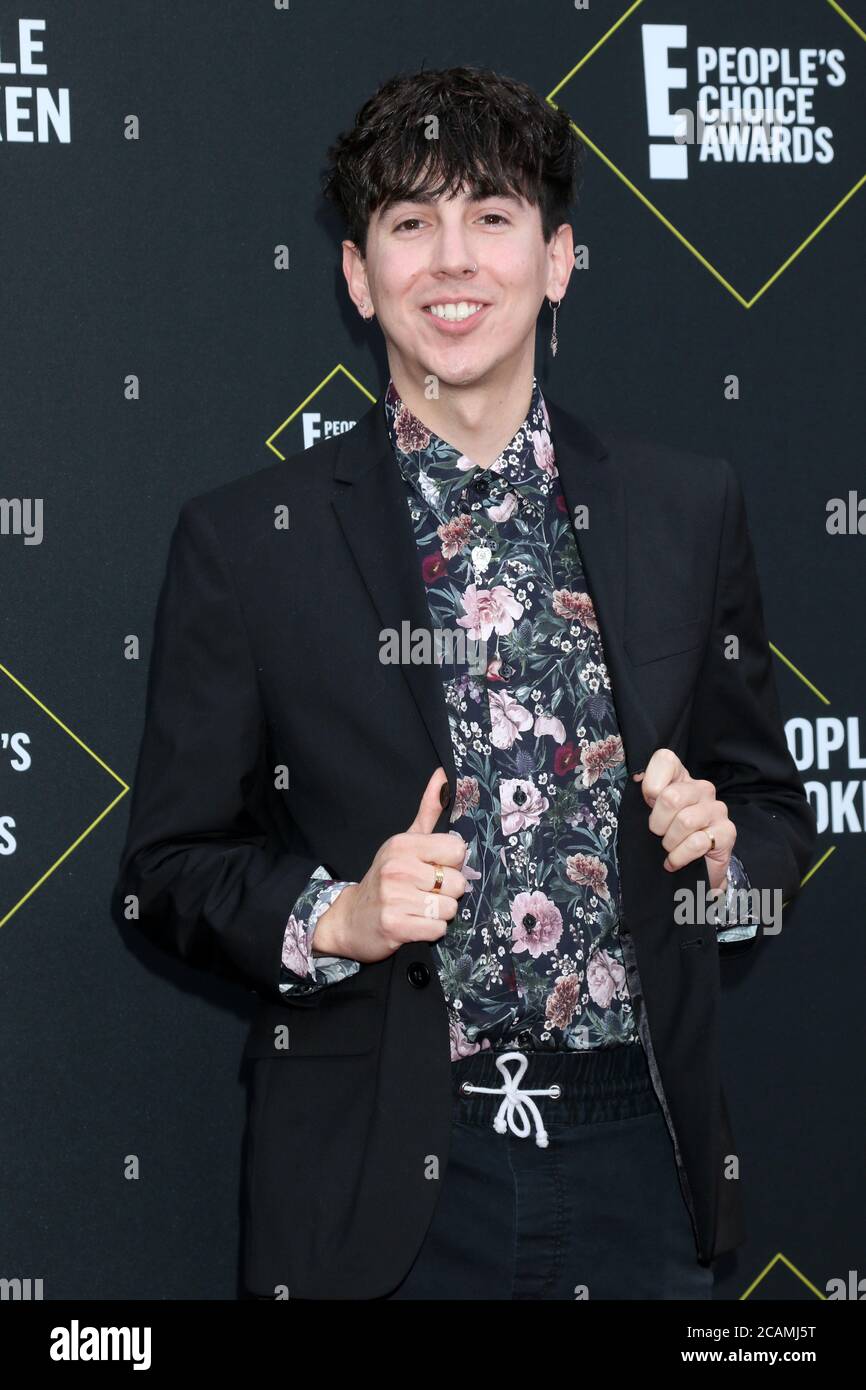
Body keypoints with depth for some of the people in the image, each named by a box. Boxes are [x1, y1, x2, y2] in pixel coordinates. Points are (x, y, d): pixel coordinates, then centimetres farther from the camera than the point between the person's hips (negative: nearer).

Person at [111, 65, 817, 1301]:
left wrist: (726, 853, -7)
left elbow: (772, 805, 15)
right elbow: (168, 869, 1)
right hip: (382, 1184, -2)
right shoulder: (245, 539, -1)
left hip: (639, 1157, 2)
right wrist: (335, 917, -16)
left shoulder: (690, 510, 6)